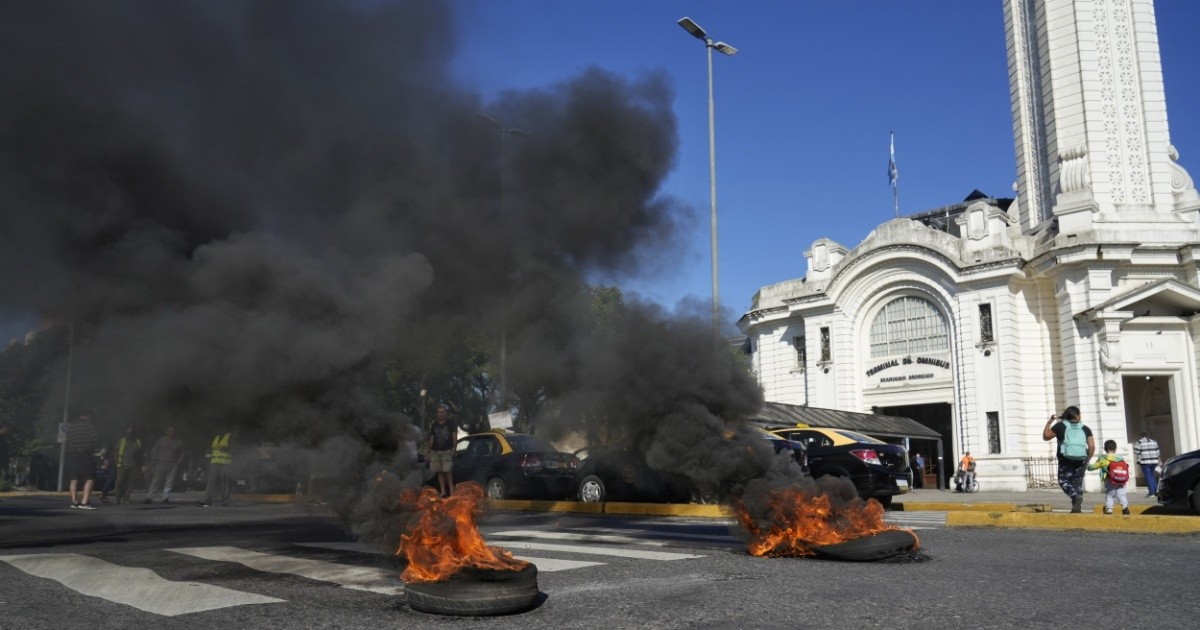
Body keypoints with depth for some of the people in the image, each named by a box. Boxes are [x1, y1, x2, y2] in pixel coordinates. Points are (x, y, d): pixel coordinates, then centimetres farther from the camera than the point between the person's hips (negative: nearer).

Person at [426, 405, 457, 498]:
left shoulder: (451, 424, 6)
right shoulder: (434, 425, 15)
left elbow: (455, 437, 3)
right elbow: (431, 438, 17)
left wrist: (453, 448, -9)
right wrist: (429, 451, 12)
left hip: (447, 451, -4)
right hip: (435, 451, 4)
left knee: (448, 471, -12)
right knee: (439, 472, 2)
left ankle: (451, 490, -8)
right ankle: (443, 491, 6)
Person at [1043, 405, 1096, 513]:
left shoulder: (1060, 426, 3)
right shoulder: (1085, 428, 10)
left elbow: (1045, 436, 7)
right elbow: (1092, 446, 2)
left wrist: (1048, 423, 18)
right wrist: (1087, 461, 12)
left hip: (1066, 460, -3)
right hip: (1081, 460, 3)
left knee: (1063, 481, 6)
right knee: (1077, 483, 12)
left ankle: (1076, 496, -22)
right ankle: (1077, 508, 4)